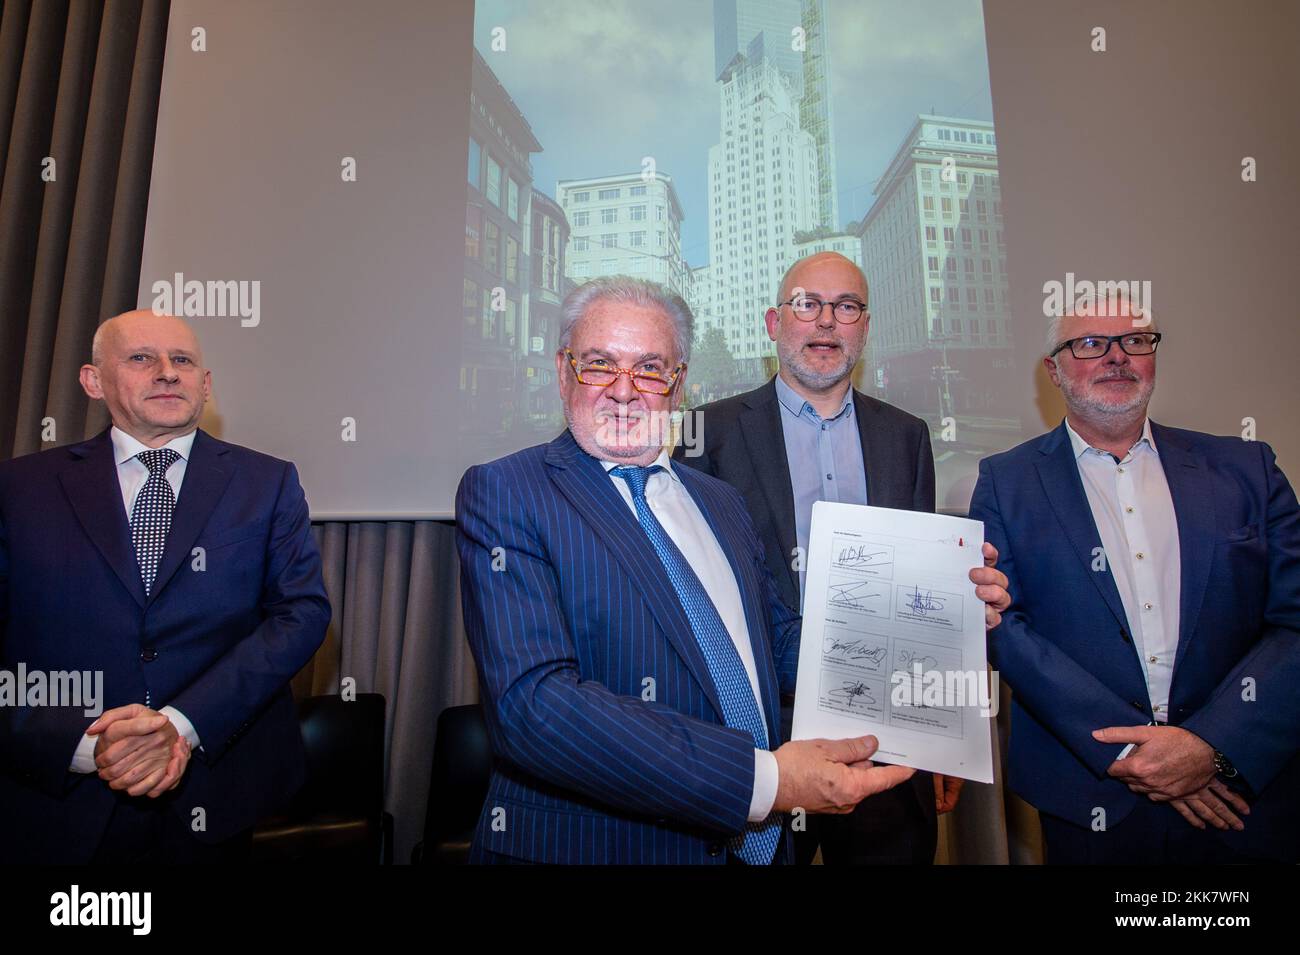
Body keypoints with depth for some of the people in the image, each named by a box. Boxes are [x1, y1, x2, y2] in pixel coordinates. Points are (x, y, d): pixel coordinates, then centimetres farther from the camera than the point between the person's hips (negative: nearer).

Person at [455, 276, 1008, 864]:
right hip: (588, 845, -5)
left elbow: (780, 645, 10)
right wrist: (764, 781, -28)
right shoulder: (503, 493, -13)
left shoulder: (720, 503, 8)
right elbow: (532, 702, -24)